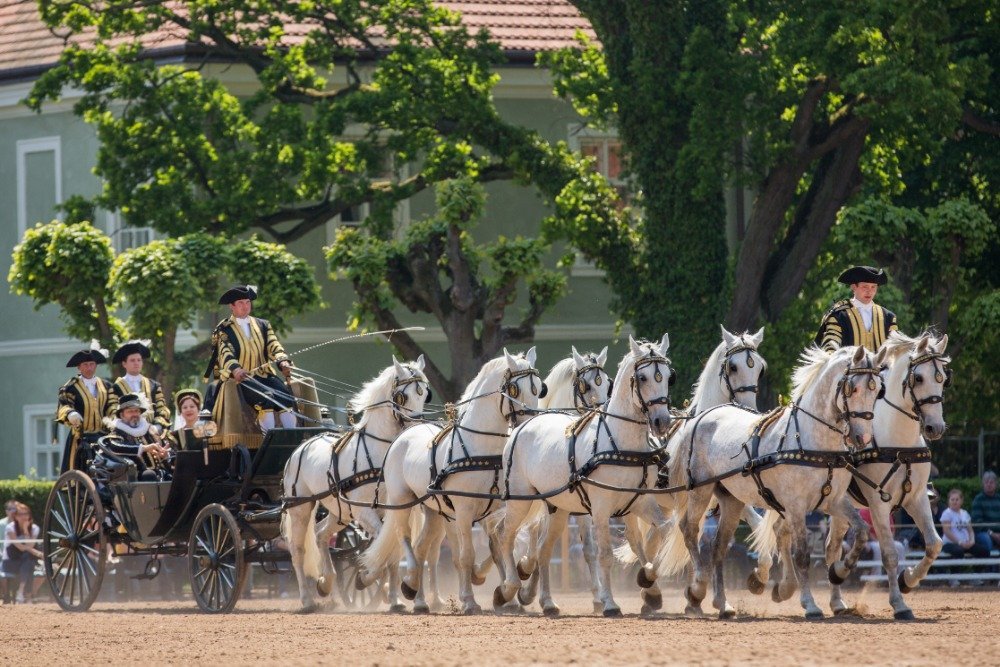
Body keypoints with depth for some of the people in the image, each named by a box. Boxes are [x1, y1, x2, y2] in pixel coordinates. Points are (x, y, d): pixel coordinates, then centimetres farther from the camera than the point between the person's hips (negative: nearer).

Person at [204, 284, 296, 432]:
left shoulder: (262, 325, 16)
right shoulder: (223, 330, 2)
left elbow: (274, 347, 6)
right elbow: (226, 353, -13)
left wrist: (283, 362, -17)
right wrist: (235, 370, -34)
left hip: (264, 374, 4)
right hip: (240, 378, -4)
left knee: (285, 393, -24)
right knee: (266, 396, -32)